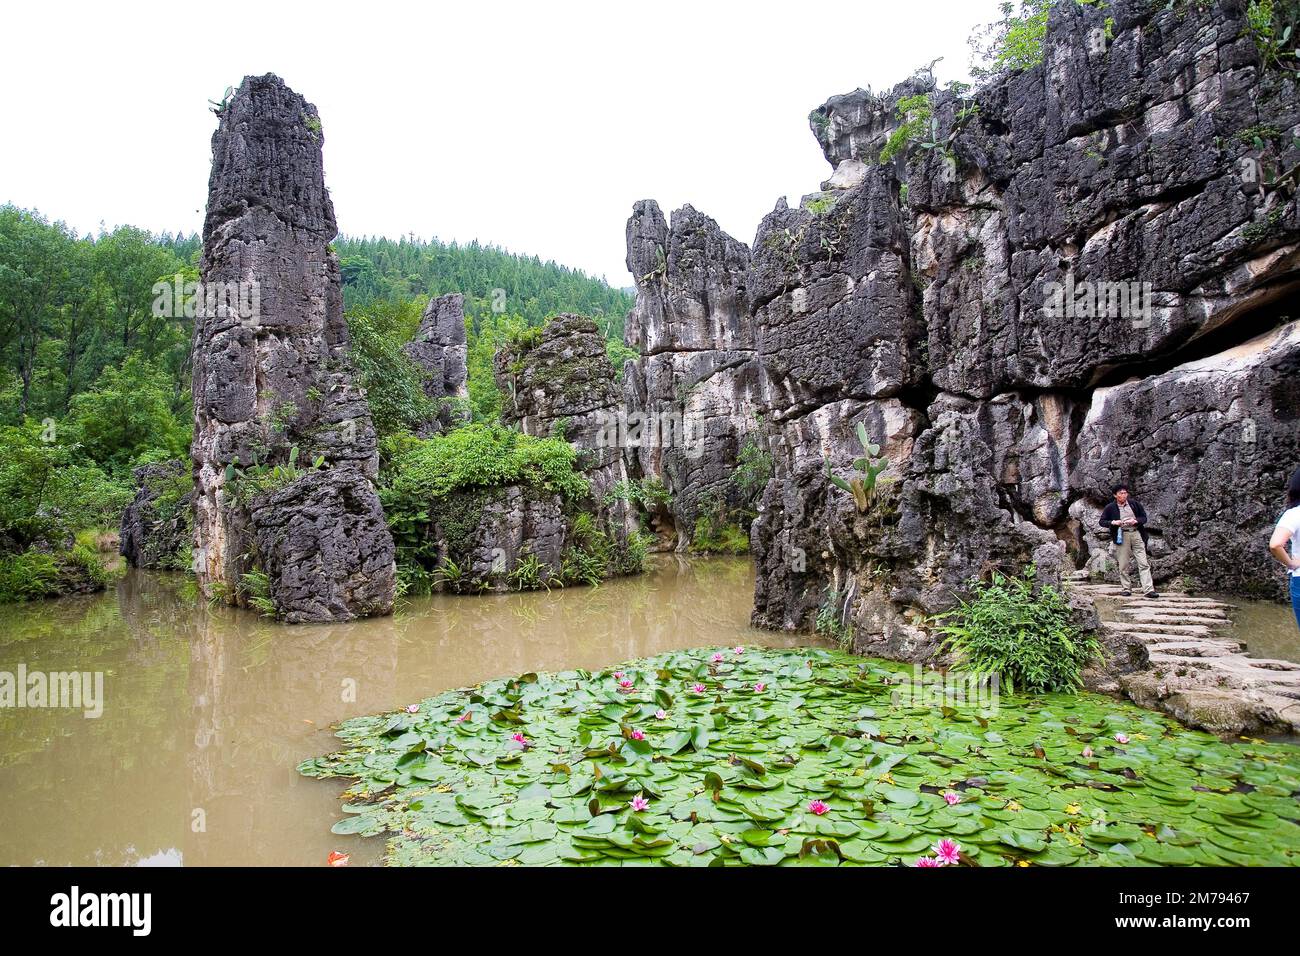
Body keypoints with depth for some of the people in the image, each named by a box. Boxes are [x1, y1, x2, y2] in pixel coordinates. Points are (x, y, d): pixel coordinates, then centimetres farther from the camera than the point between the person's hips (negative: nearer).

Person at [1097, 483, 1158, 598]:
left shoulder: (1135, 503, 7)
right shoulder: (1110, 508, 2)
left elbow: (1144, 518, 10)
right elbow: (1101, 522, 3)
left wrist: (1135, 521, -11)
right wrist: (1112, 522, -15)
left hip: (1136, 534, 1)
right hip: (1121, 536, -1)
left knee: (1144, 564, -4)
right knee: (1123, 565, 3)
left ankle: (1149, 590, -7)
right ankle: (1127, 588, 13)